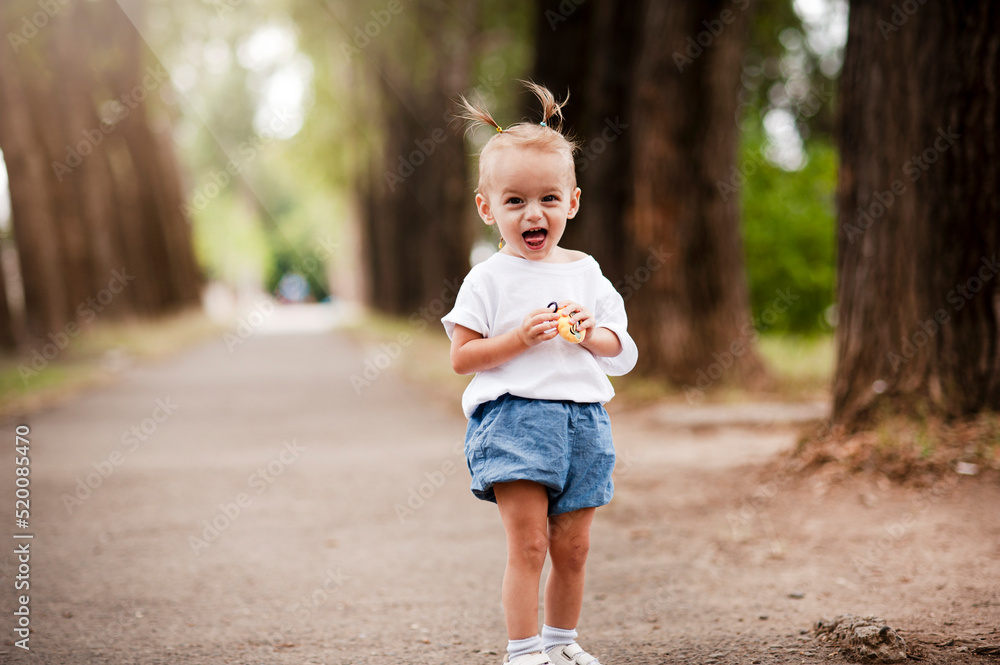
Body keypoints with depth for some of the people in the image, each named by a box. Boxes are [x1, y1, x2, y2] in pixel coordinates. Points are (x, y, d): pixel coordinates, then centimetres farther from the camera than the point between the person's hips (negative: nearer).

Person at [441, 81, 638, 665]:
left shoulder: (586, 273, 10)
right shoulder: (489, 280, -2)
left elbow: (621, 350, 13)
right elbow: (462, 357, -5)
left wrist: (591, 333, -8)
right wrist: (519, 338, -17)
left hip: (582, 418, 4)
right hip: (514, 416, -4)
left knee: (573, 547, 9)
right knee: (528, 544, -8)